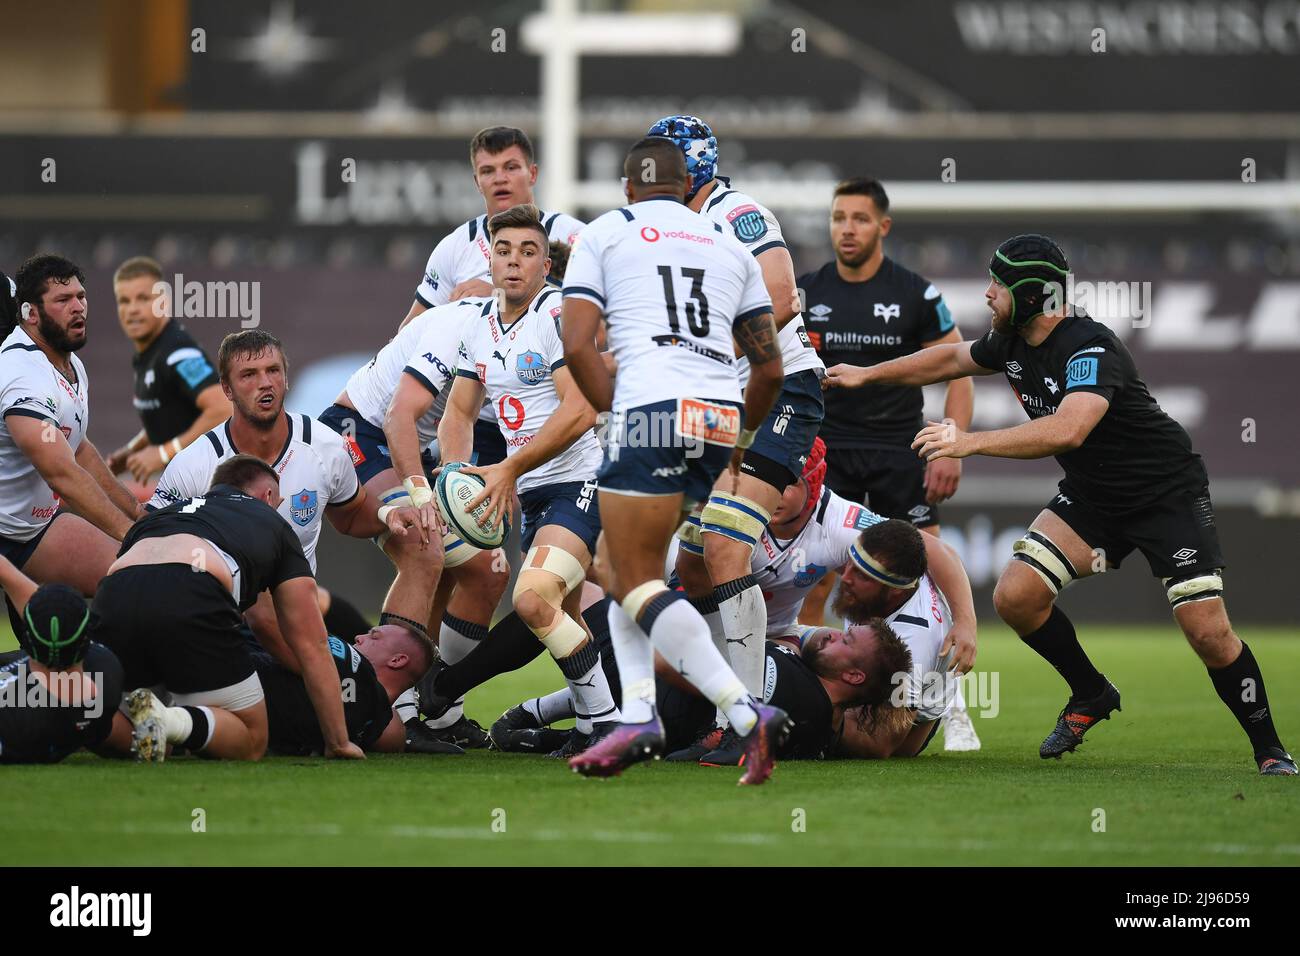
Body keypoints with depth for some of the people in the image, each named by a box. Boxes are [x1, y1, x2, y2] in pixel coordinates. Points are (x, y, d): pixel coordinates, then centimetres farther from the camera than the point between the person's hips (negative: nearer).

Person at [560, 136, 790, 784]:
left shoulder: (603, 235, 12)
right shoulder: (731, 248, 23)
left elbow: (577, 346, -1)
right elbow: (770, 368, 22)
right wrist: (739, 442, 35)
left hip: (652, 408, -5)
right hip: (721, 415, 5)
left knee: (638, 584, -5)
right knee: (625, 565, 18)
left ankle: (746, 713, -21)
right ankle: (638, 717, 3)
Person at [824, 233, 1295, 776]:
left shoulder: (1091, 349, -30)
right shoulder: (1012, 342, -3)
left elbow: (1068, 429, -47)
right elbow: (952, 359, 19)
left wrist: (969, 442, -49)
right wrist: (866, 375, 22)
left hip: (1169, 493, -7)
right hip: (1092, 496, 7)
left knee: (1207, 633, -18)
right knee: (1015, 597, -10)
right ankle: (1092, 697, 13)